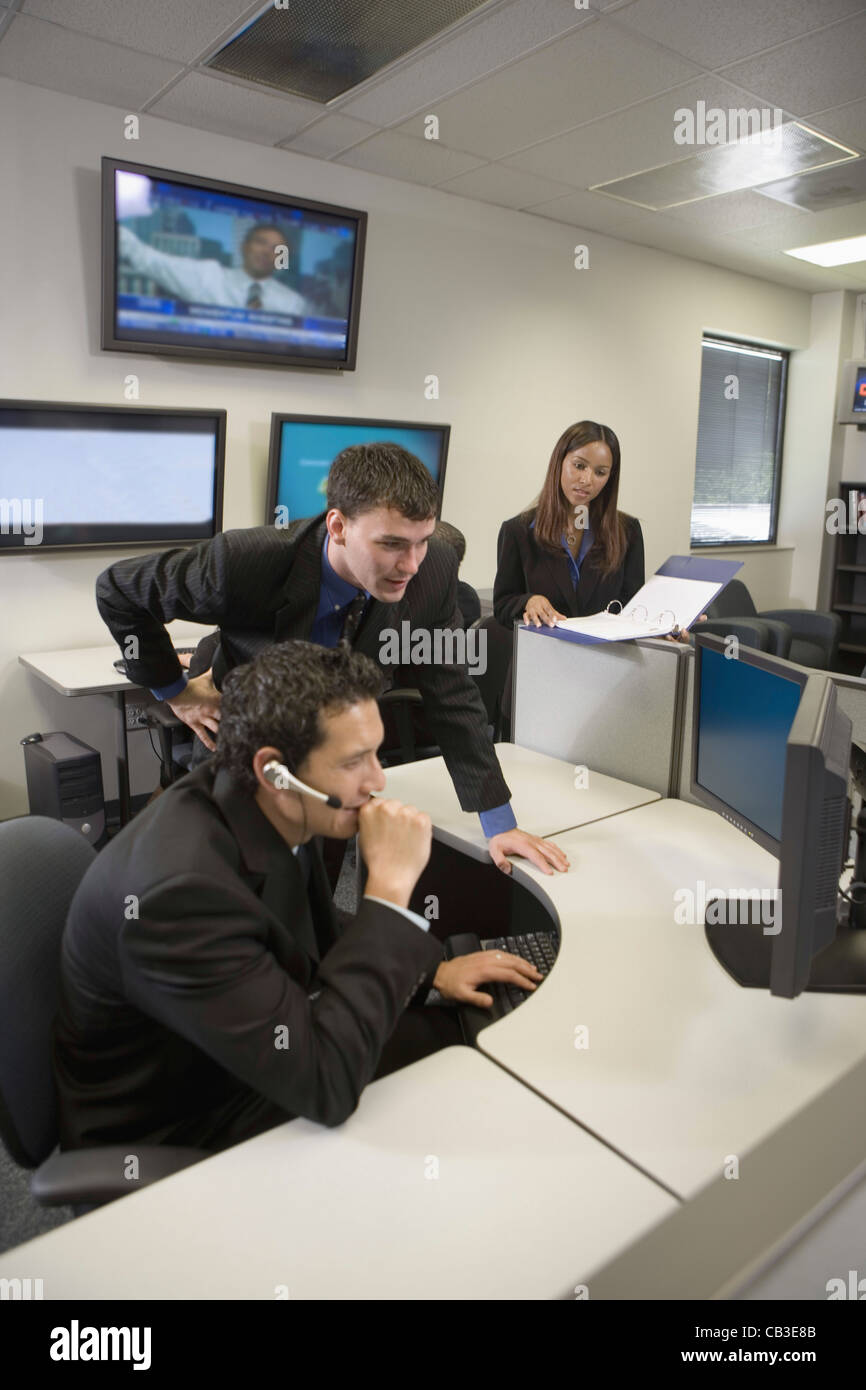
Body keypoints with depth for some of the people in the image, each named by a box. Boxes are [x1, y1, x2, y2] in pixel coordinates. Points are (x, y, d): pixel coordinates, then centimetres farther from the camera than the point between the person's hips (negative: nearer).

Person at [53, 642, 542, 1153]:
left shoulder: (277, 814, -12)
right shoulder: (182, 888, -37)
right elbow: (326, 1087, -36)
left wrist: (430, 973, -2)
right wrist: (391, 883, -35)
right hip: (172, 1136, -7)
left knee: (454, 1028, 5)